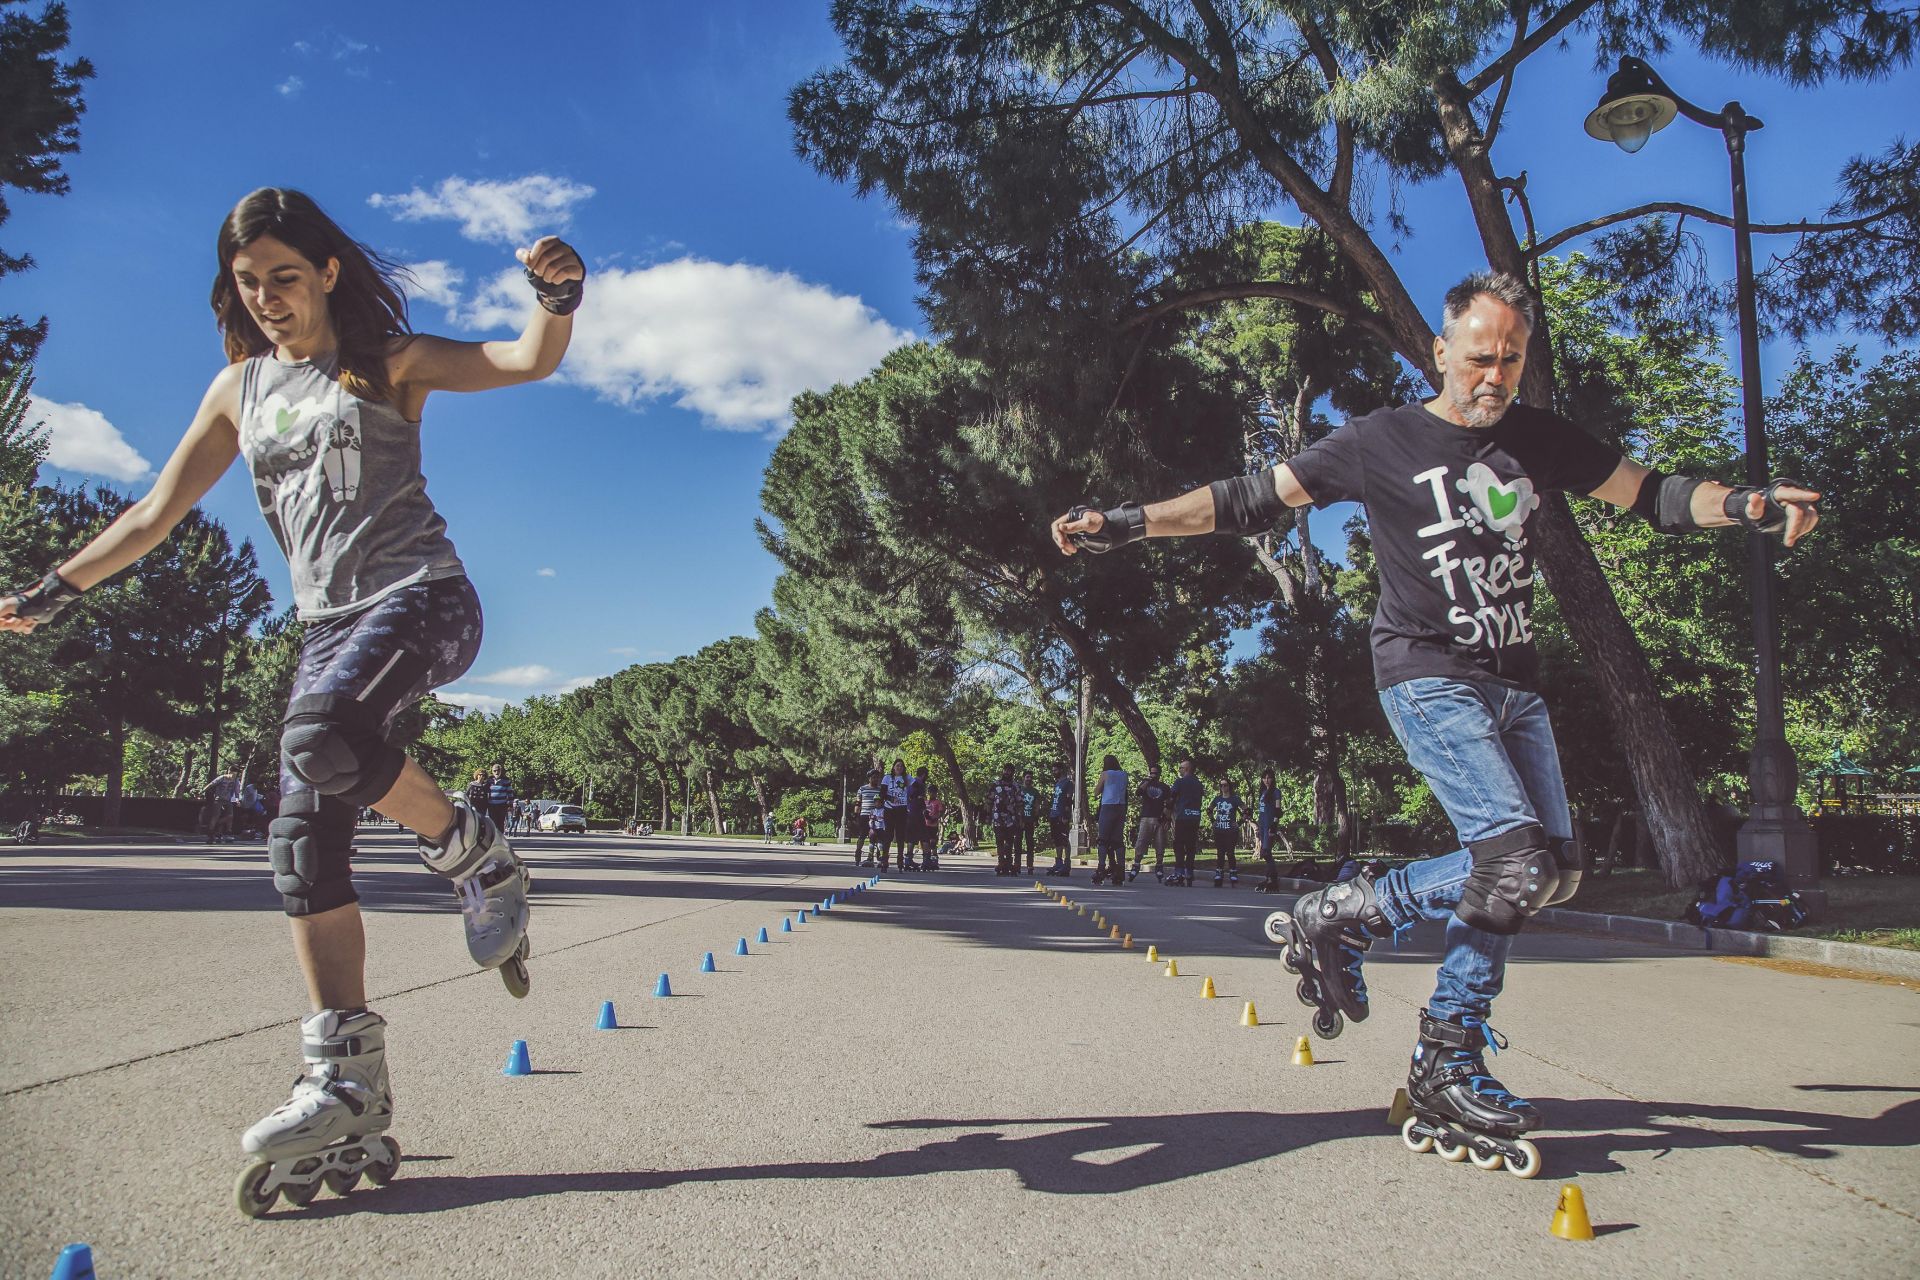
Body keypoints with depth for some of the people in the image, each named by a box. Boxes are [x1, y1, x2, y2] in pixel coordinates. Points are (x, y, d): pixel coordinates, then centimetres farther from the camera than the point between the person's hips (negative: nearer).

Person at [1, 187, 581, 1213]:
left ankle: (478, 861, -10)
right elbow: (159, 510, 22)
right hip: (330, 621, 6)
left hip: (422, 597, -5)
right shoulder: (240, 388, 17)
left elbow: (532, 362, -7)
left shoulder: (388, 360, 5)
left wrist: (557, 300, -27)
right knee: (304, 841, -7)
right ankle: (351, 1098, -5)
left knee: (320, 733, -35)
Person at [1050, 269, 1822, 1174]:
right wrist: (1125, 524, -10)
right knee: (1521, 866, -20)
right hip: (1429, 679, -6)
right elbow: (1253, 500, -4)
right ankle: (1337, 919, 0)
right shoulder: (1382, 442, -3)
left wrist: (1746, 506, -8)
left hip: (1514, 684, 7)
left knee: (1547, 869, 2)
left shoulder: (1539, 438, 12)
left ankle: (1448, 1069, 13)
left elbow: (1646, 494, 12)